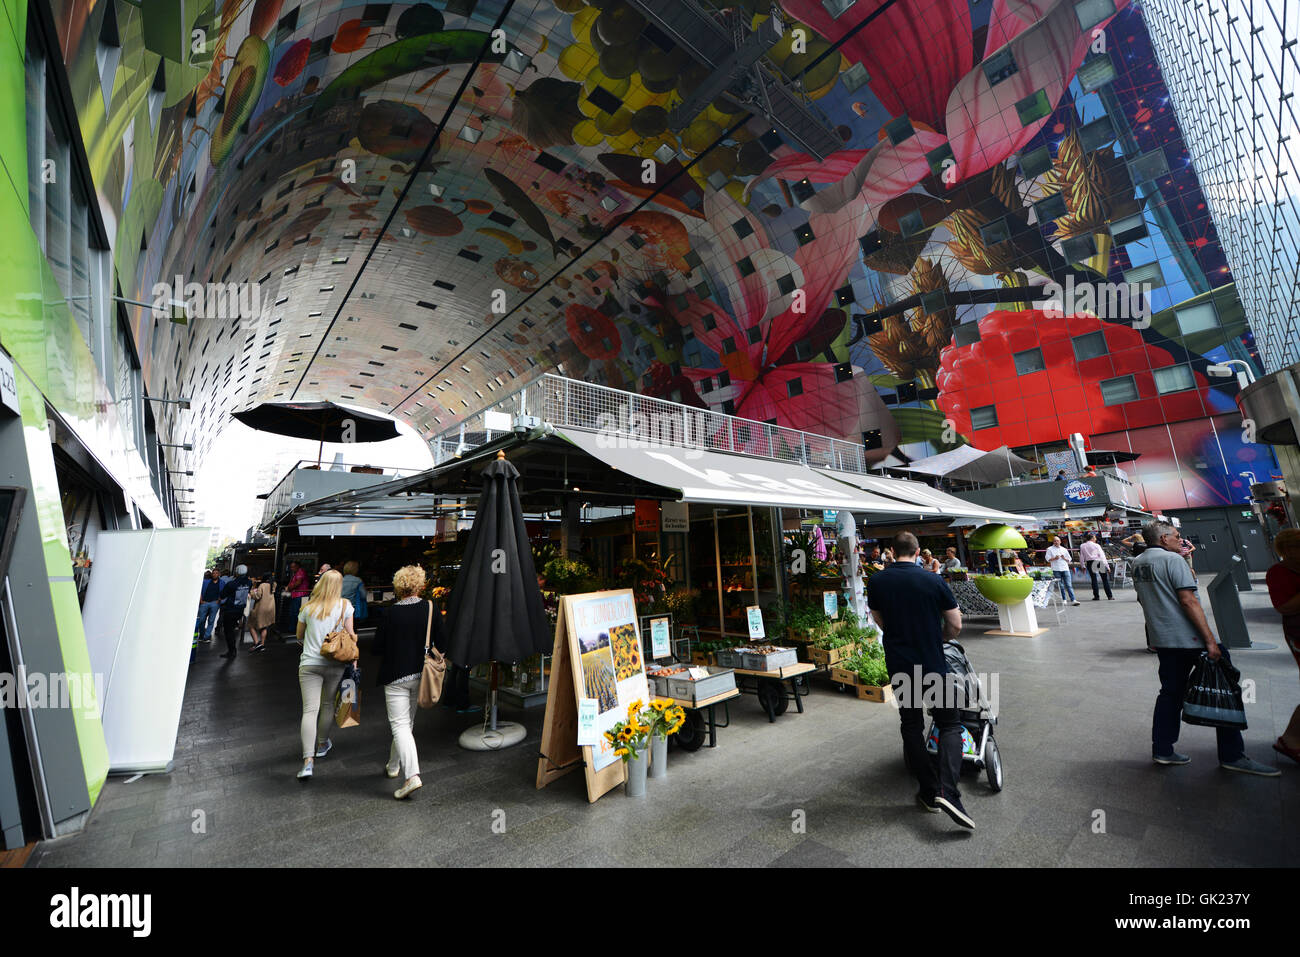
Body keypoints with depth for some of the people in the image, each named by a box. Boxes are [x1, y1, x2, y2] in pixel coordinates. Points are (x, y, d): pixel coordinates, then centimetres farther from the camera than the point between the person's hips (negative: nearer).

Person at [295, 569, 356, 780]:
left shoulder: (307, 607, 0)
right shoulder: (345, 605, -3)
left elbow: (299, 636, 13)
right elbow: (350, 635, -1)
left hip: (309, 663, 0)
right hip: (335, 663, 0)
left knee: (309, 709, -3)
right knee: (328, 704, 18)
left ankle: (308, 759, -12)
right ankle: (322, 744, 35)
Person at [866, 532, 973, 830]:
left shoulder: (876, 581, -5)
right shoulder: (934, 581, -10)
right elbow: (955, 626, -3)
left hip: (899, 665, 2)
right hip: (933, 665, -1)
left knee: (911, 727, 15)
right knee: (949, 724, 12)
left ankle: (929, 792, 22)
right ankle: (948, 792, -4)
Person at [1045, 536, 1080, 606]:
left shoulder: (1064, 549, 17)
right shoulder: (1050, 549, 7)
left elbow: (1069, 560, 18)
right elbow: (1048, 558, 0)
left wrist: (1064, 558, -2)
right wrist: (1054, 558, -15)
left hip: (1065, 569, 2)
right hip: (1056, 569, -2)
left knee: (1069, 585, -5)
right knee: (1061, 585, 1)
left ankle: (1073, 600, -9)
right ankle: (1064, 599, 11)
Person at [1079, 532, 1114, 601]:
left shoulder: (1082, 546, 3)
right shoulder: (1096, 545, -5)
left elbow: (1081, 557, 7)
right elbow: (1102, 556, -7)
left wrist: (1083, 566, 16)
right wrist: (1107, 566, -4)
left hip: (1089, 563, 2)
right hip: (1098, 562, -2)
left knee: (1093, 579, 7)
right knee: (1105, 579, 6)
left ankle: (1096, 596, 7)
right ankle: (1110, 596, 8)